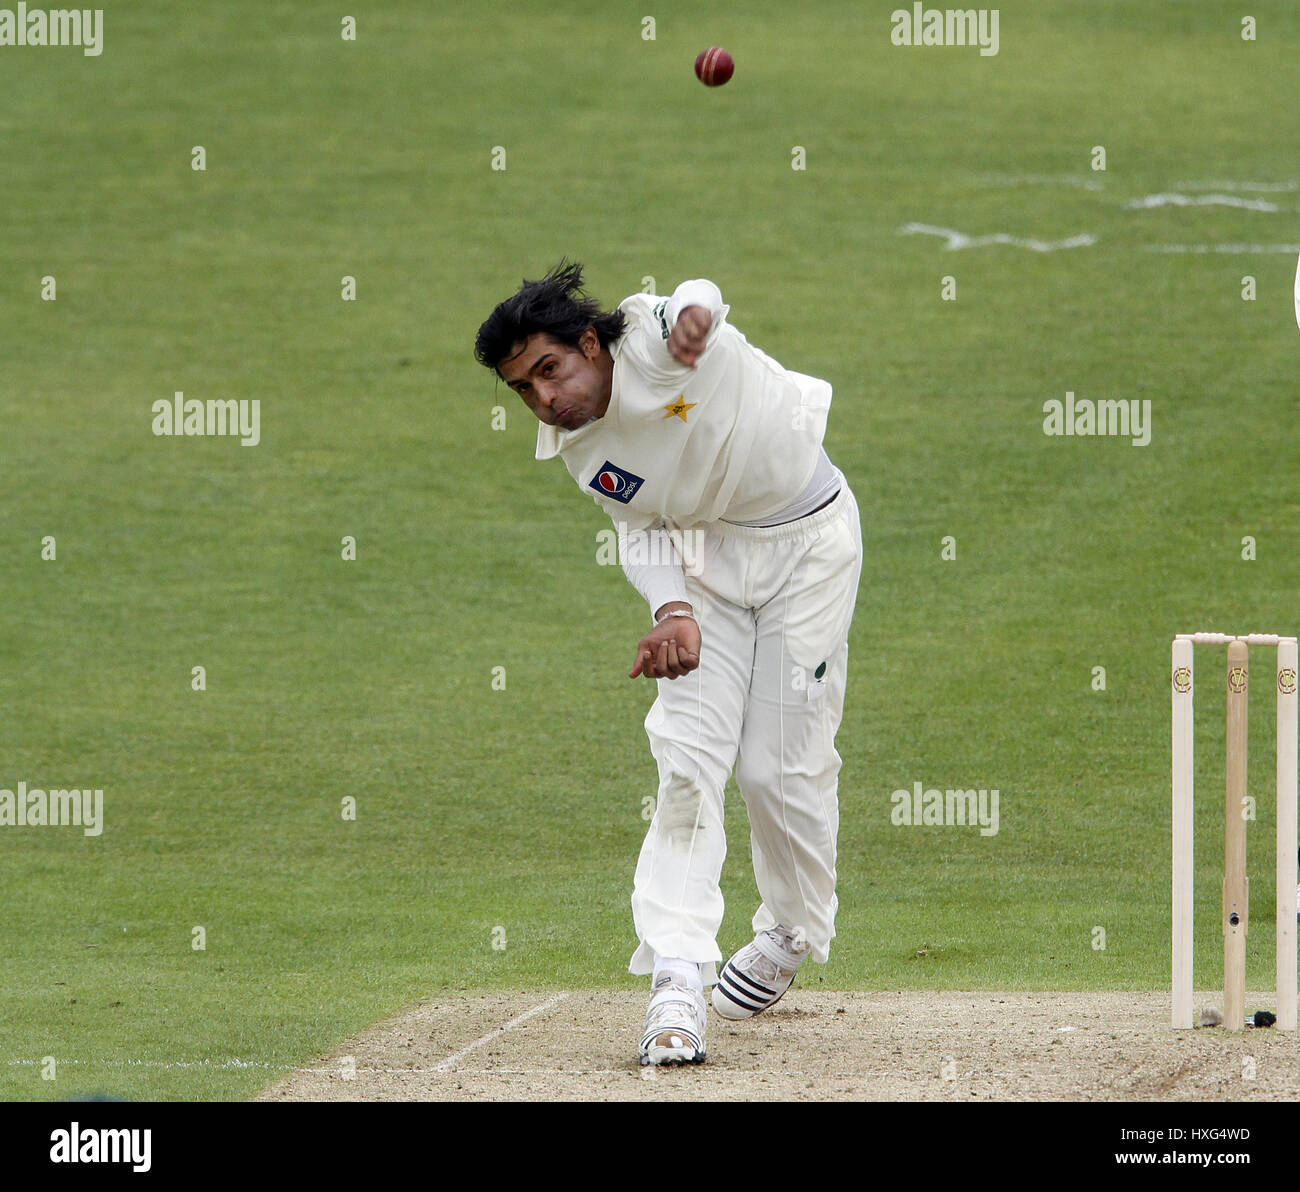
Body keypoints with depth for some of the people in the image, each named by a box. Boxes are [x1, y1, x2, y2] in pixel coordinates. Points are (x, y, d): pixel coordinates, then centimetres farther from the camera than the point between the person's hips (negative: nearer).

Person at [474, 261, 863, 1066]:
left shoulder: (651, 338, -25)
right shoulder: (577, 448, -8)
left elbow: (697, 302, -44)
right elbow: (643, 531, -3)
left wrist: (694, 315, -70)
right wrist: (672, 611, -23)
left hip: (808, 538, -5)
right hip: (710, 553, 5)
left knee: (784, 765, -3)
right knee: (687, 754, -9)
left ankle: (794, 934, 26)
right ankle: (679, 979, -11)